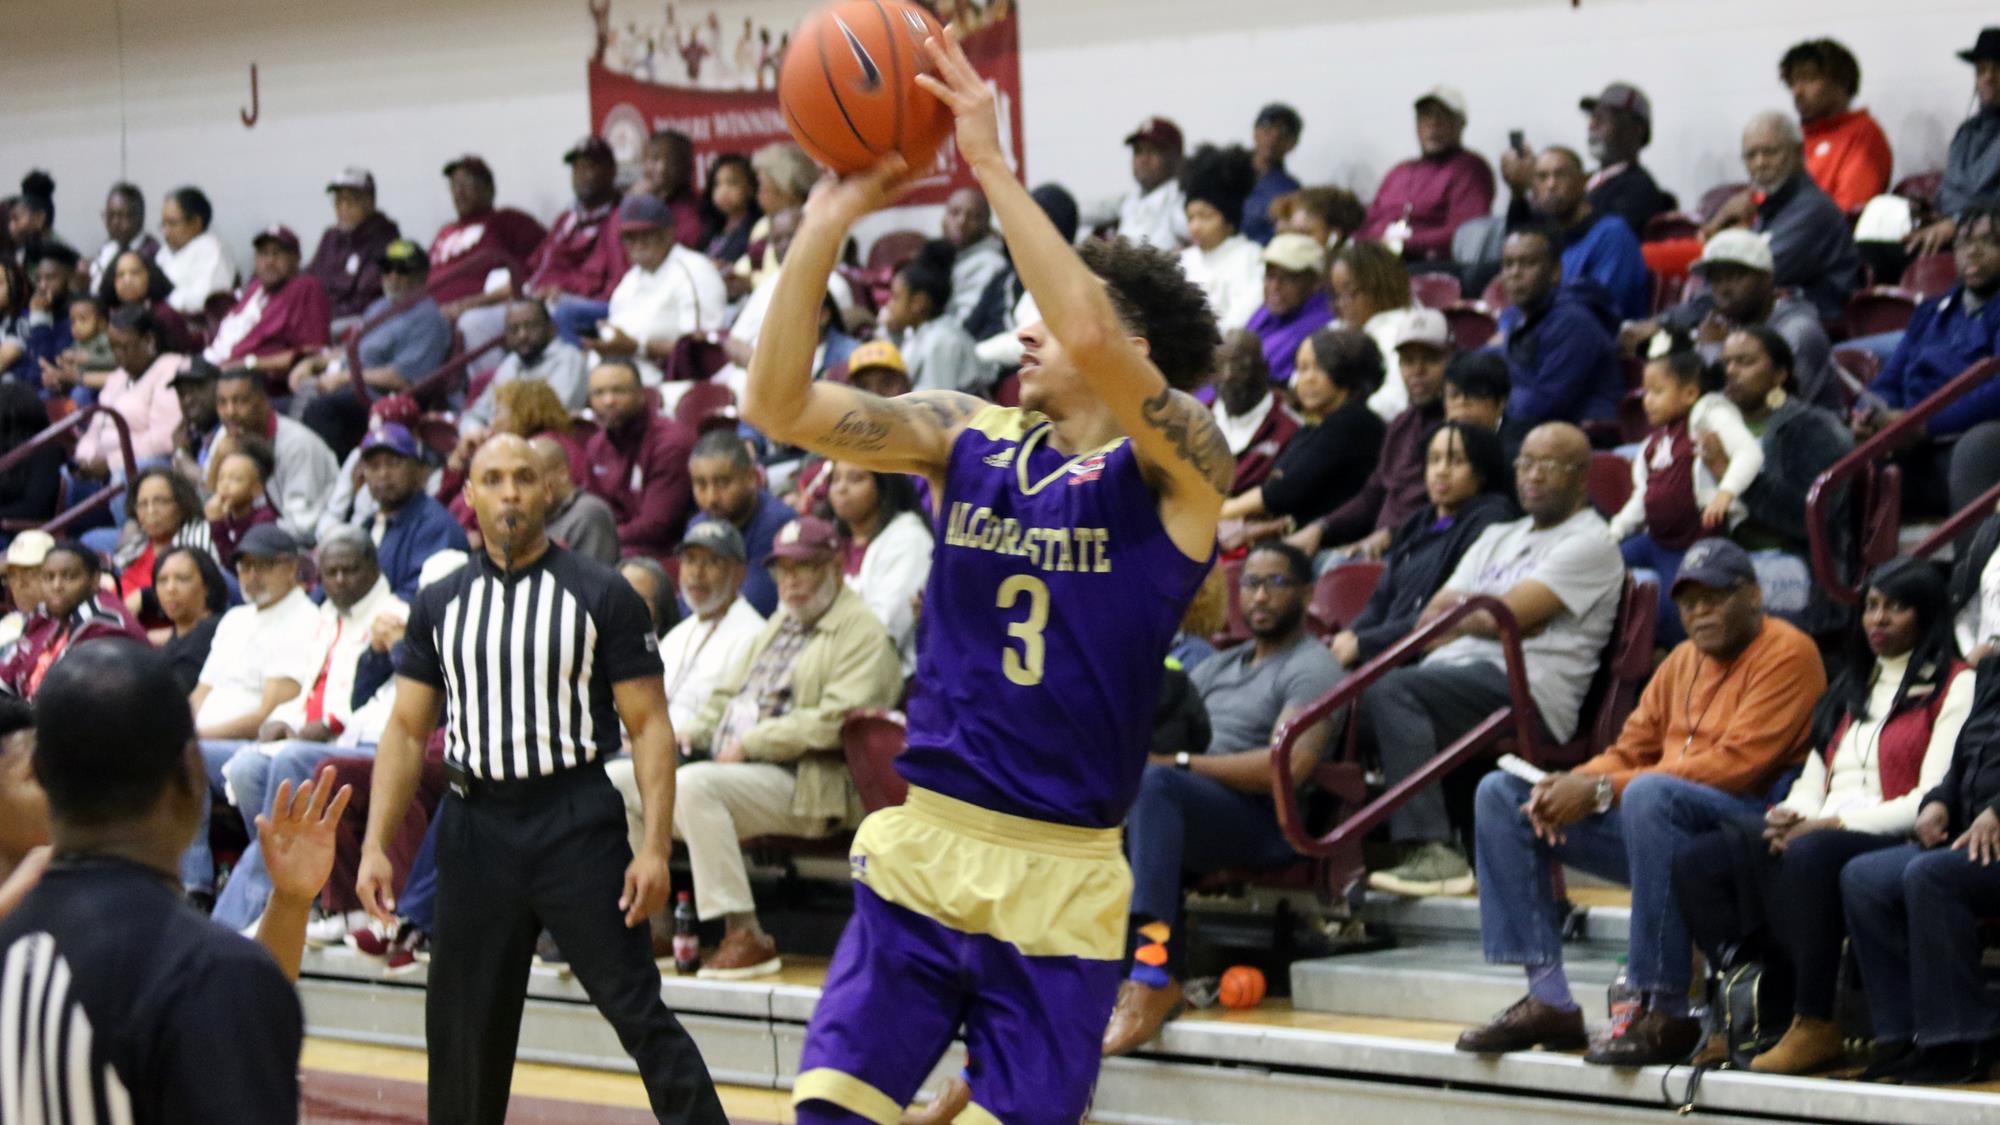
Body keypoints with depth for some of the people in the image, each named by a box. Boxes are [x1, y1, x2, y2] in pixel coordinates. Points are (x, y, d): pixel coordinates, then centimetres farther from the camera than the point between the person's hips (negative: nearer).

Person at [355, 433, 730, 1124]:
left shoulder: (601, 595, -1)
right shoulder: (439, 605, 9)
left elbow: (649, 725, -4)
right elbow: (406, 731, 11)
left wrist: (655, 848, -13)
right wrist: (376, 846, 2)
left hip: (578, 826, -4)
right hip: (476, 828, 4)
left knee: (639, 1012, -8)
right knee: (463, 1031, 9)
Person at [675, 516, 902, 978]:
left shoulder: (861, 632, -5)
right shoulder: (781, 623, 24)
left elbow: (834, 721, -17)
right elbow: (730, 692, 31)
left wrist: (750, 744, -17)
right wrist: (694, 732, 10)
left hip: (801, 787, -9)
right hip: (736, 767, 9)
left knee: (693, 785, -34)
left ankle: (745, 935, -30)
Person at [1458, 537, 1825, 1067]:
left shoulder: (1786, 654, -6)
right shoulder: (1684, 660, 20)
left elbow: (1736, 764, -17)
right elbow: (1631, 751, 20)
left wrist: (1602, 791, -19)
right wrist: (1571, 785, -5)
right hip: (1662, 824, 9)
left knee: (1649, 794, -40)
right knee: (1500, 793, 2)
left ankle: (1665, 1012, -33)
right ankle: (1548, 999, -8)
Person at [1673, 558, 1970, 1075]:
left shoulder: (1954, 686, 3)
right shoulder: (1851, 688, 28)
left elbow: (1933, 799, -9)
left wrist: (1834, 823, -15)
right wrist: (1790, 816, -2)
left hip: (1899, 841, -8)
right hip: (1821, 834, 8)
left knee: (1811, 857, -40)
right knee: (1699, 861, -15)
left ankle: (1817, 1026, -31)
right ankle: (1777, 1011, -22)